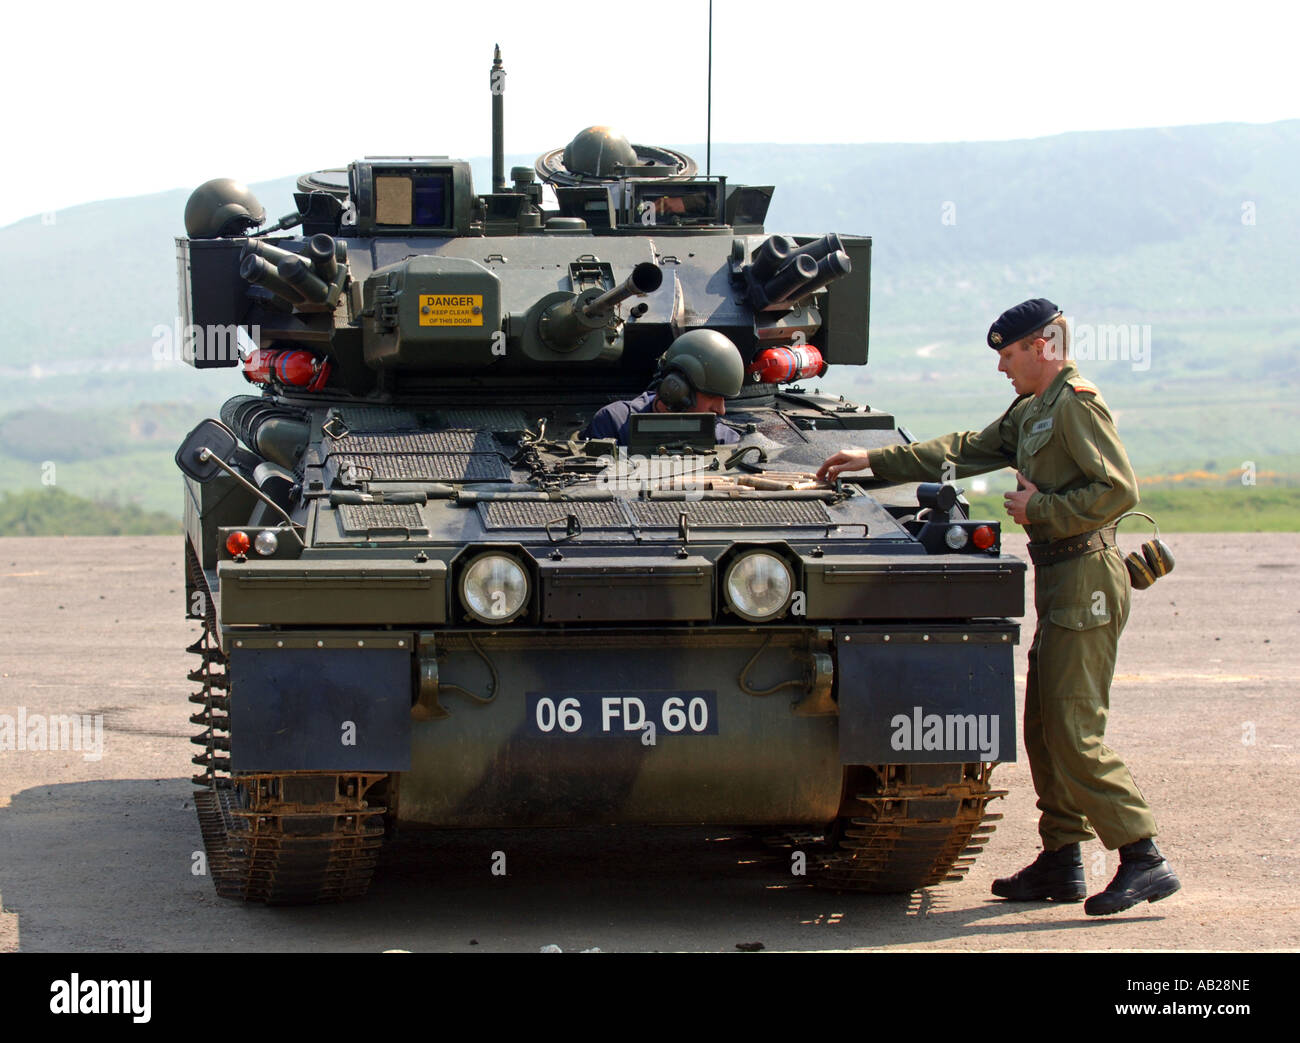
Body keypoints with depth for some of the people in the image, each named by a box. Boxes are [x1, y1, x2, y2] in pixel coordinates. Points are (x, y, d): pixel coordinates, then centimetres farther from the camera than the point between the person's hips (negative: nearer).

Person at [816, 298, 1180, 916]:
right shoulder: (1031, 412, 19)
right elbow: (965, 451, 26)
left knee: (1074, 734, -13)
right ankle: (1060, 863, 17)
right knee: (1044, 728, 12)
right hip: (1058, 583, 10)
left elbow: (1118, 490, -21)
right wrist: (874, 462, 26)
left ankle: (1142, 859, -13)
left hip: (1085, 579, -10)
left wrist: (1041, 511, -14)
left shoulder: (1077, 404, -12)